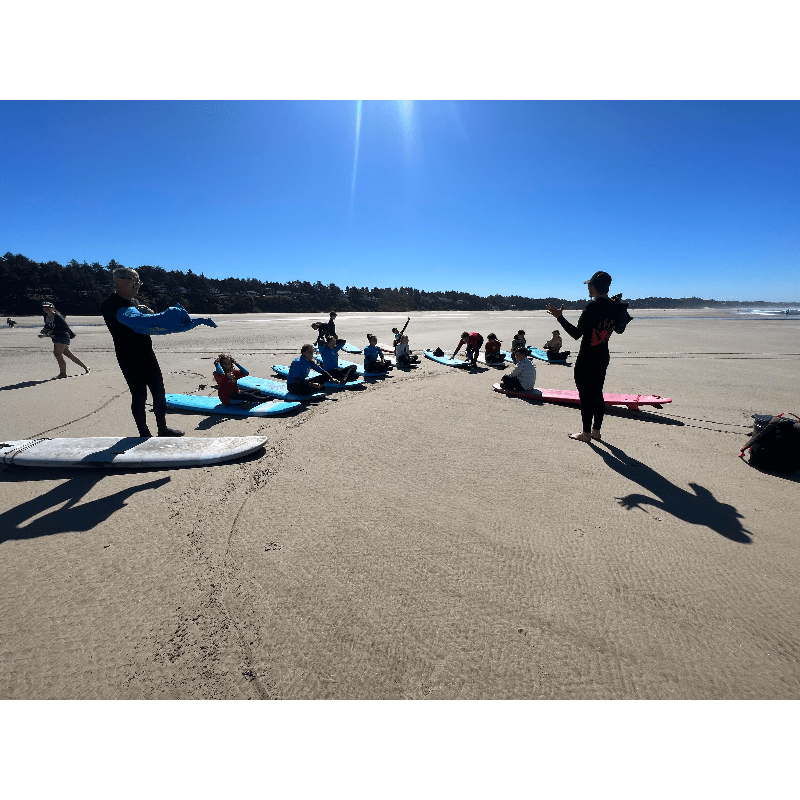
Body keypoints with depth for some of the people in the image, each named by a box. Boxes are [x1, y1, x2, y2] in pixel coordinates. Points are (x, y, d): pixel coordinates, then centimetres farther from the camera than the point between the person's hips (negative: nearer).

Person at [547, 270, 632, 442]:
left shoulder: (592, 306, -19)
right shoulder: (615, 306, 4)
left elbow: (576, 333, -22)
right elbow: (619, 329, 19)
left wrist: (559, 317, -19)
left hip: (587, 359, -8)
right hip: (603, 356, 8)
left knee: (586, 395, 1)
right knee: (597, 394, 16)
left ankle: (586, 433, 9)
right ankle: (596, 430, 24)